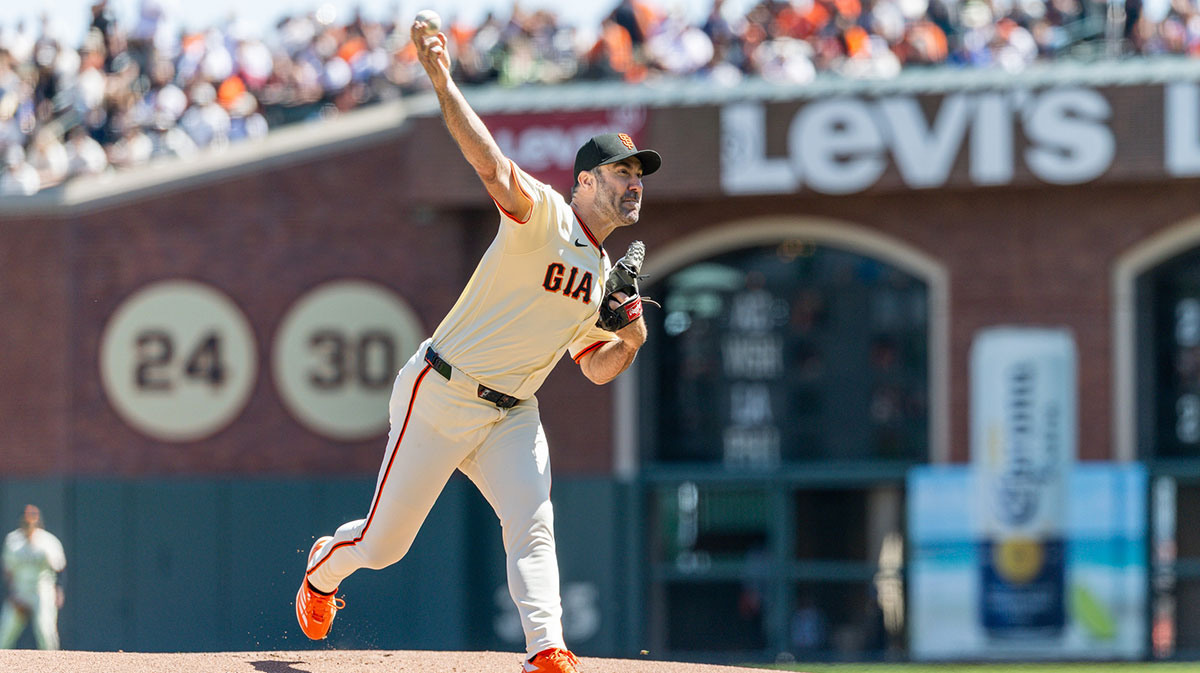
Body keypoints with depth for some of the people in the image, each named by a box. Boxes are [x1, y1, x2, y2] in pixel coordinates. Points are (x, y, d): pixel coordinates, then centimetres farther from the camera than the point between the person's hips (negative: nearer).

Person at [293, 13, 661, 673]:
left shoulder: (602, 272, 12)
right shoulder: (545, 215, -12)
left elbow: (596, 369, 18)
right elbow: (491, 164, -29)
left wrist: (631, 336, -5)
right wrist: (442, 82, -42)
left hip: (511, 414, 6)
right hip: (441, 396, -6)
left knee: (532, 527, -16)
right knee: (383, 541, 5)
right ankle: (324, 567, 37)